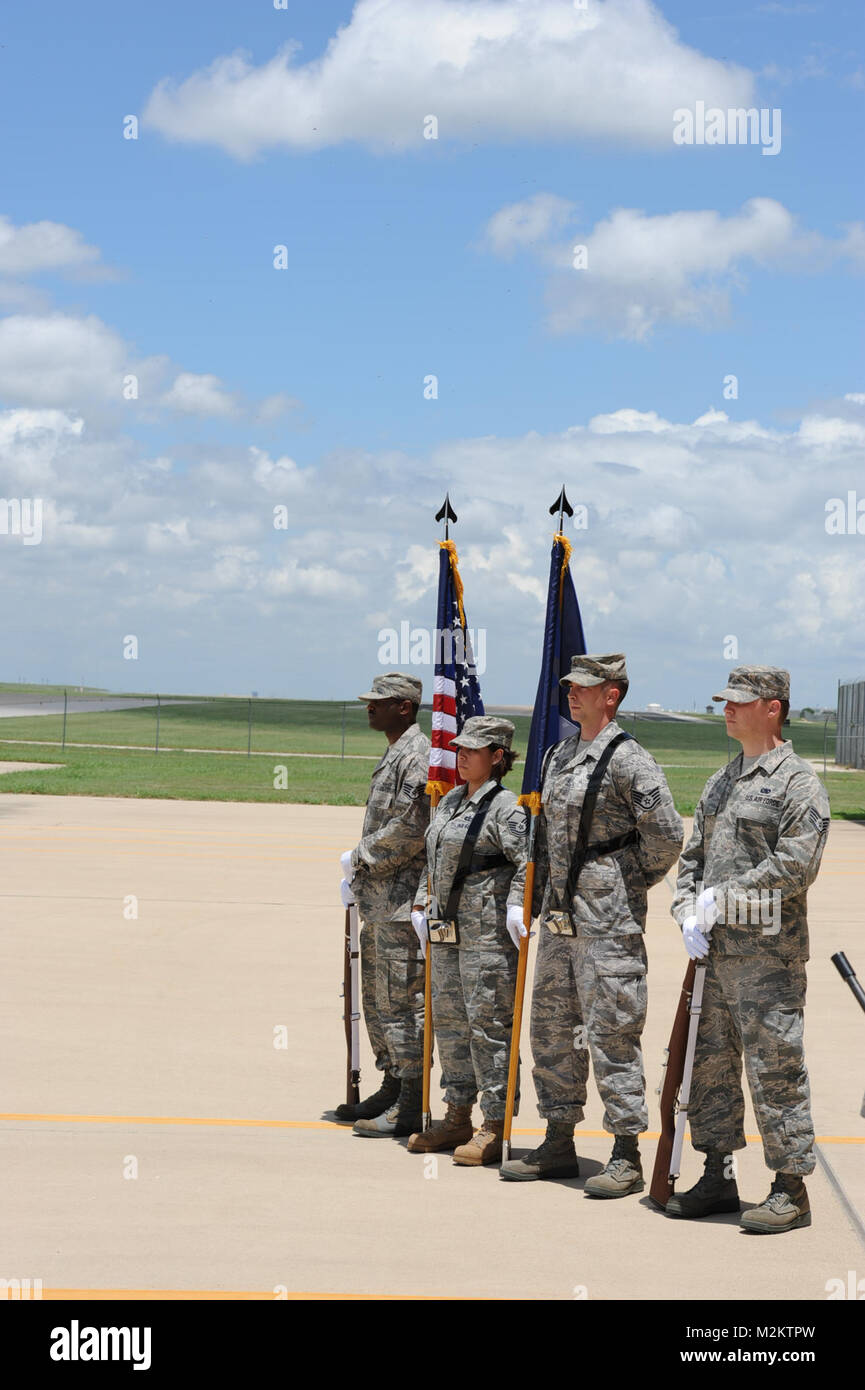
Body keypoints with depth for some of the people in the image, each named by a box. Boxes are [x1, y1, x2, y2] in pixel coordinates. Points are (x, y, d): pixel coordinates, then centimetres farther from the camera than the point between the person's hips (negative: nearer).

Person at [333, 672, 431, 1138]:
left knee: (401, 999, -8)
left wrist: (360, 857, -11)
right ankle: (392, 1090, 25)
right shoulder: (394, 754, 19)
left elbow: (410, 828, -22)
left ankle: (411, 1107, -5)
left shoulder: (417, 755, -14)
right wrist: (358, 873, 14)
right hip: (380, 901, 11)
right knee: (377, 996, 16)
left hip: (402, 902, -11)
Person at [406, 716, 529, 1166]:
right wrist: (422, 904, 19)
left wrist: (519, 909, -23)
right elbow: (432, 859, 25)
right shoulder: (449, 802, 16)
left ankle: (496, 1128, -2)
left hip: (487, 931, -9)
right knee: (448, 1020, 13)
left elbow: (528, 862, -17)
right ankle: (458, 1117, 23)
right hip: (446, 930, 9)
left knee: (488, 1024, -6)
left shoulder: (505, 806, -9)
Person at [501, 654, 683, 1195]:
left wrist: (635, 882, -3)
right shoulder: (560, 755, 14)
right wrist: (524, 886, 15)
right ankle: (559, 1145, 24)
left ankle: (627, 1157, 2)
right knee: (552, 1030, 13)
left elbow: (666, 833, -17)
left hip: (609, 923, -9)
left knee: (612, 1035, -5)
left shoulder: (628, 760, -12)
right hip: (559, 918, 9)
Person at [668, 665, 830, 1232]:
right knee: (710, 1063, 12)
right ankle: (719, 1177, 22)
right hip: (714, 950, 8)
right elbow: (694, 855, 19)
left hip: (769, 952, -8)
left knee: (775, 1069, -6)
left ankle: (791, 1191, 0)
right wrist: (689, 915, 1)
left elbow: (796, 865, -18)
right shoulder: (721, 782, 17)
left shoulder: (798, 782, -7)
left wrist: (722, 897, -16)